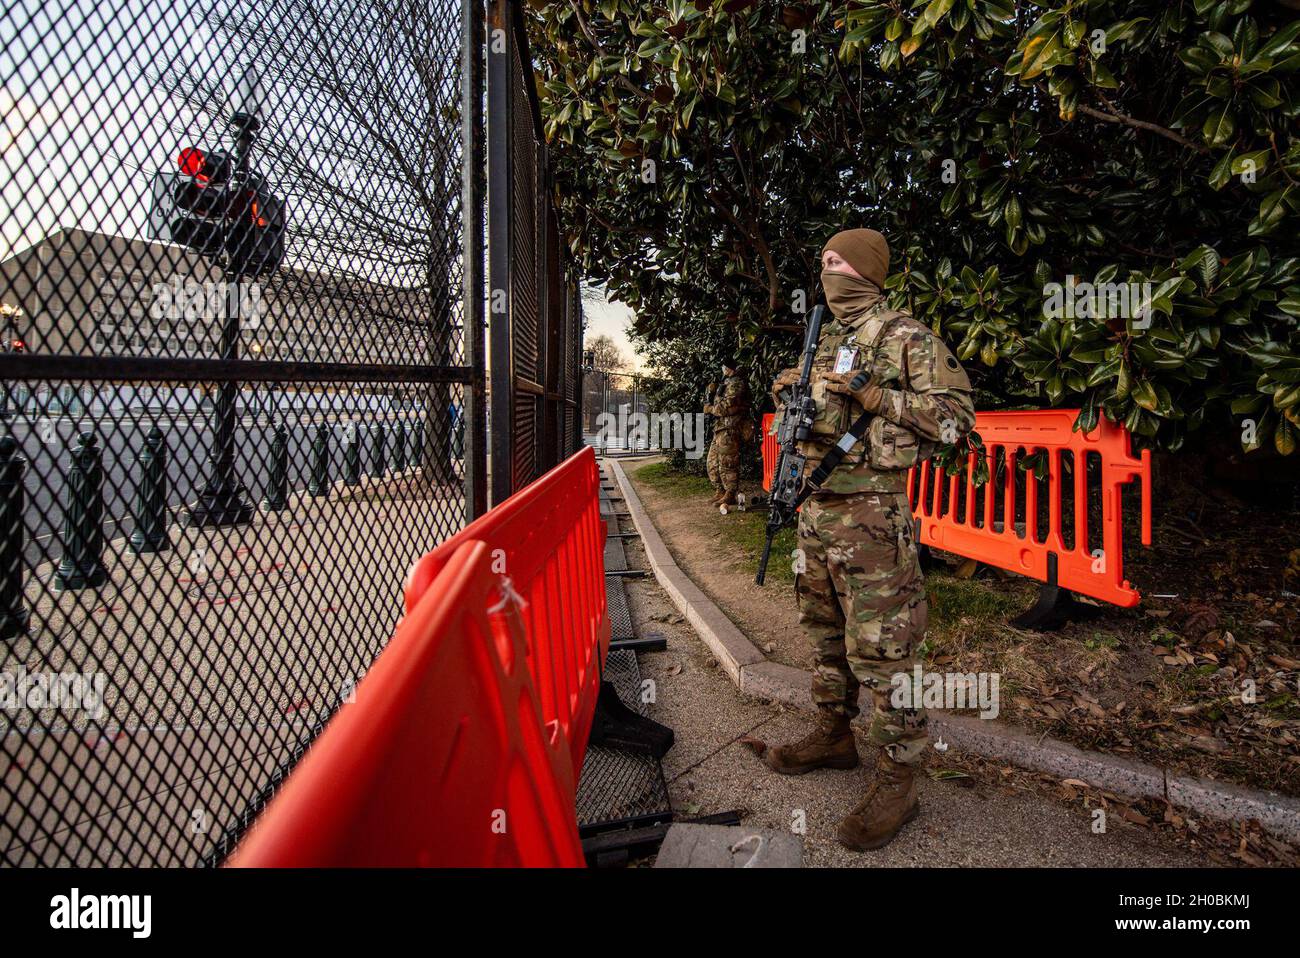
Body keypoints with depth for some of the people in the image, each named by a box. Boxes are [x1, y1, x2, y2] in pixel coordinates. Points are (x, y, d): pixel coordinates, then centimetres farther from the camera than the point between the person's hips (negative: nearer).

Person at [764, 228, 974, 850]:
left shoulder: (904, 337, -7)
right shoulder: (827, 339, 17)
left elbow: (955, 415, -13)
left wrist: (872, 395, -19)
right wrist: (794, 398, 5)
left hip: (870, 513, -8)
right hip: (816, 506, 9)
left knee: (880, 648, -3)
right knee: (825, 631, 18)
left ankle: (897, 780, 11)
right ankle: (833, 736, 35)